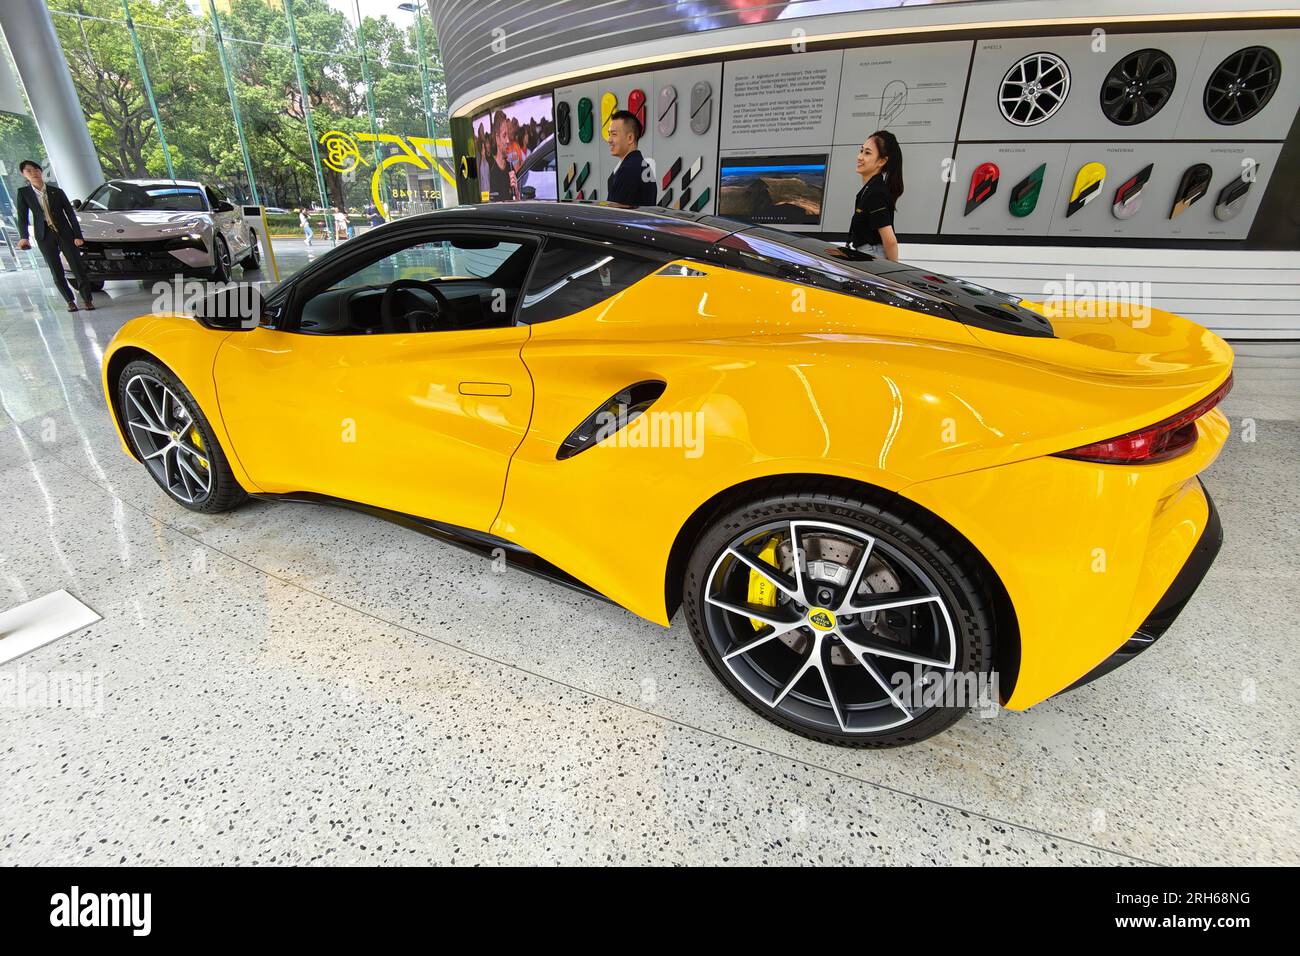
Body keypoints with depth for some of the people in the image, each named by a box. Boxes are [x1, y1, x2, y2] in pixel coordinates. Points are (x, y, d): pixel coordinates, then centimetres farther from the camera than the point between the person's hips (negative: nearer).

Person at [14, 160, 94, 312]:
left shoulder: (57, 191, 1)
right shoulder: (23, 193, 2)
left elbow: (71, 214, 3)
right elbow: (22, 217, 1)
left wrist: (77, 236, -5)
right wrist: (23, 237, -12)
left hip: (65, 233, -1)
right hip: (45, 236, 1)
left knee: (77, 267, -3)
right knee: (57, 272, 2)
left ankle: (87, 299, 3)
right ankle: (70, 301, 9)